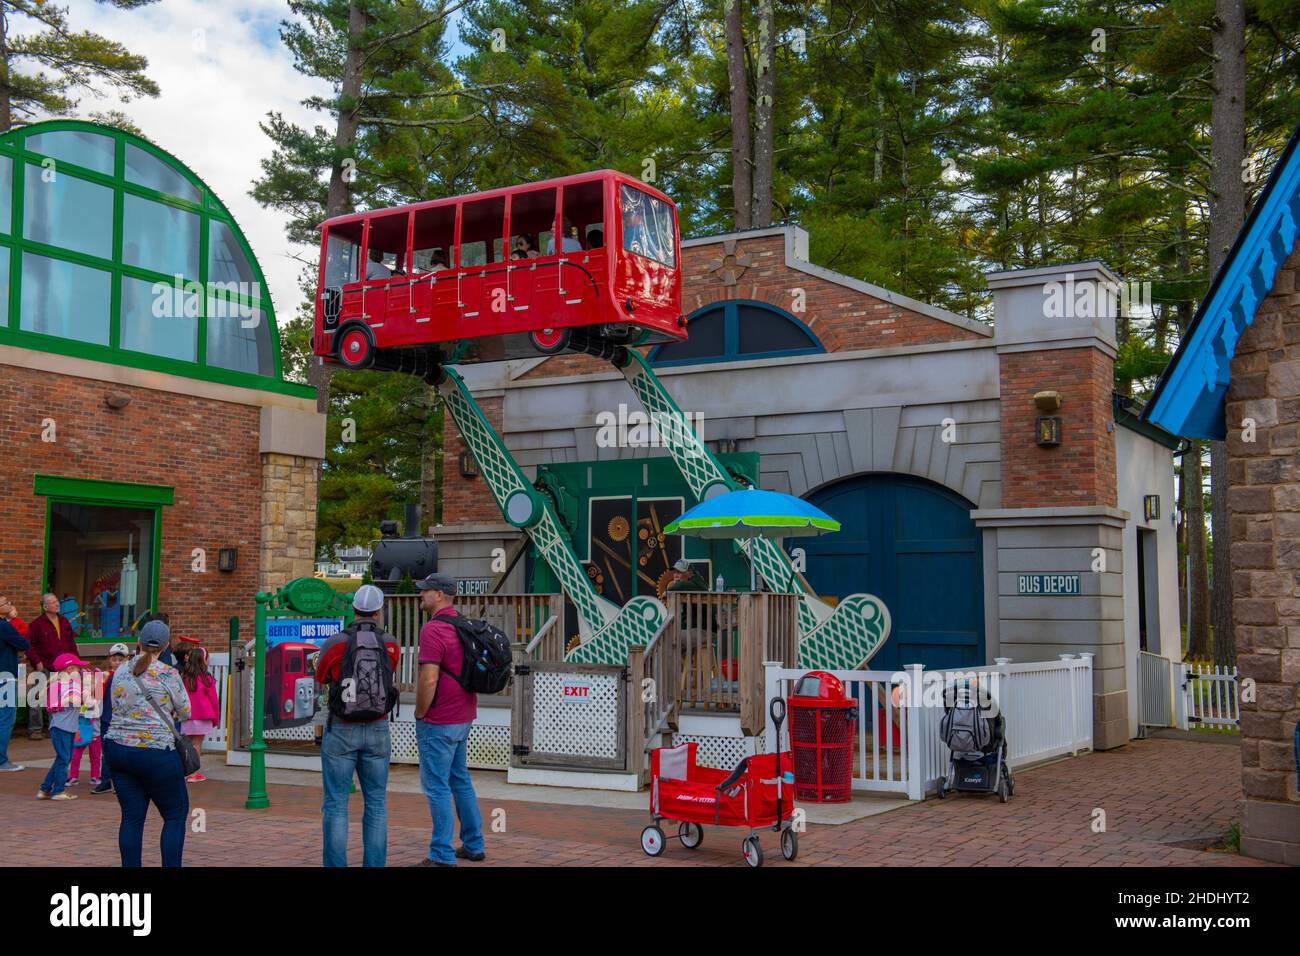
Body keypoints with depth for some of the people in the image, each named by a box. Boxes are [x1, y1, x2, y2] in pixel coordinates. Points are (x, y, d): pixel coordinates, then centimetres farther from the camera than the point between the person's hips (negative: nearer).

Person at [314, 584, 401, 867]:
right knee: (376, 804, 10)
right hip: (377, 731, 2)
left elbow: (320, 677, 10)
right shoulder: (392, 645, -4)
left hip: (341, 732, -2)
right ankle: (374, 866, 9)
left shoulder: (334, 644, -11)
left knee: (335, 805, 5)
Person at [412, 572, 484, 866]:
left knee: (436, 787, -2)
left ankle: (442, 856, 2)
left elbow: (428, 680, -25)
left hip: (438, 722, -9)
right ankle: (473, 845, 27)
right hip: (463, 718, 9)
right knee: (460, 780, 19)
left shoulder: (433, 629, -18)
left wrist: (420, 715, -11)